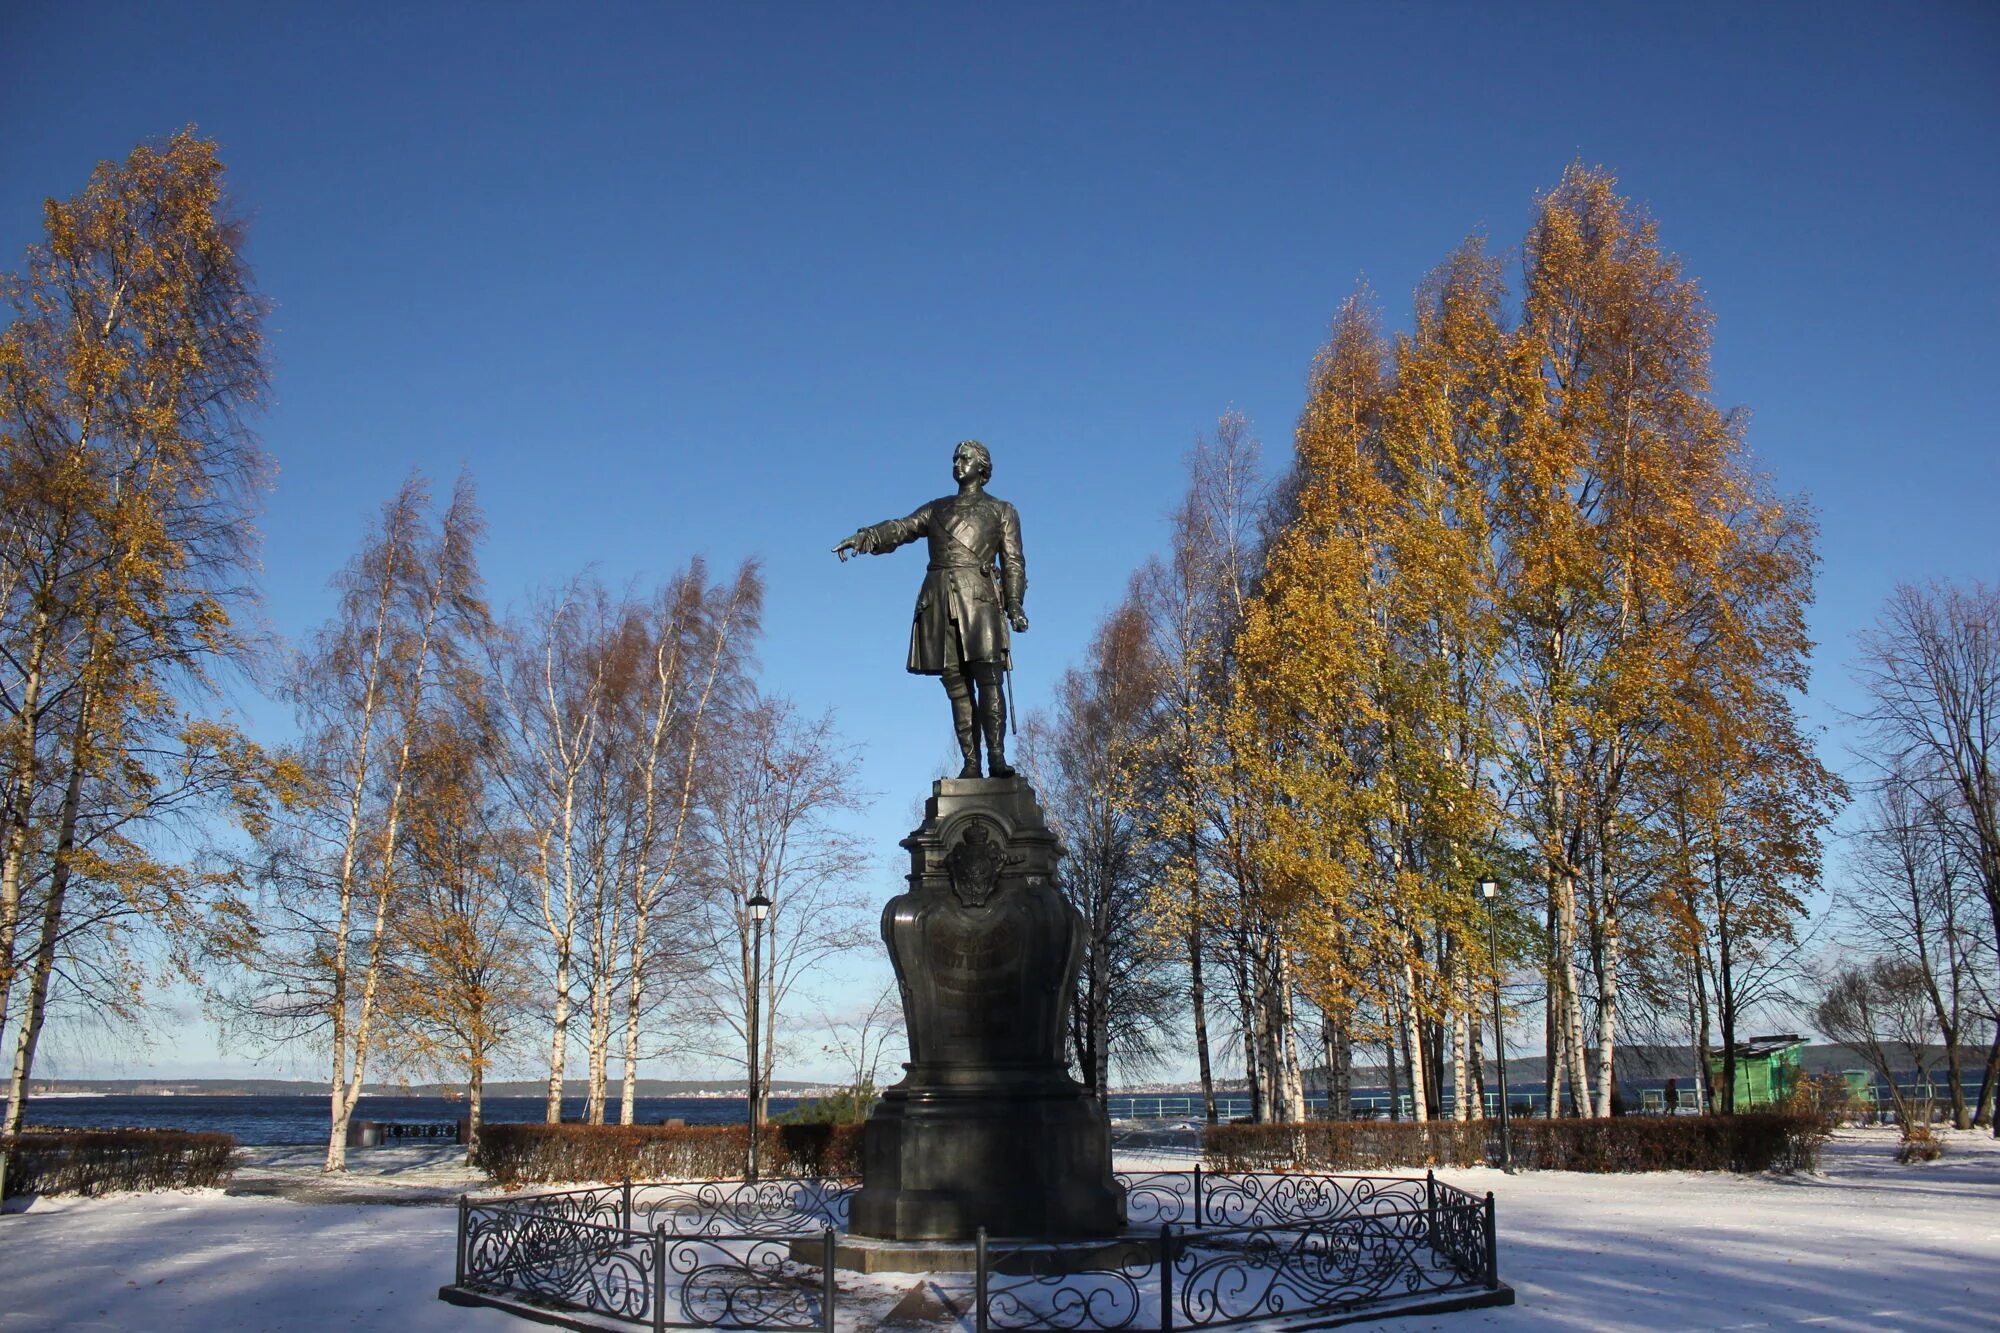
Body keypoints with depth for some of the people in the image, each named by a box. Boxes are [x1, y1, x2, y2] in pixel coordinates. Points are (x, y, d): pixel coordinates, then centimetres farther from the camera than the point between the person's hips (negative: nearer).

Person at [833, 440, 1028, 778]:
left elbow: (1013, 562, 10)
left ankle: (996, 757, -19)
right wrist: (863, 538, -11)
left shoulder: (1002, 511, 18)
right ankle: (971, 762, -5)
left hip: (979, 599, -3)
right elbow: (901, 529, 9)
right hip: (939, 602, 3)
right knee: (957, 686, -3)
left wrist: (1014, 605, -4)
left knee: (988, 680, -15)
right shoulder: (937, 509, 24)